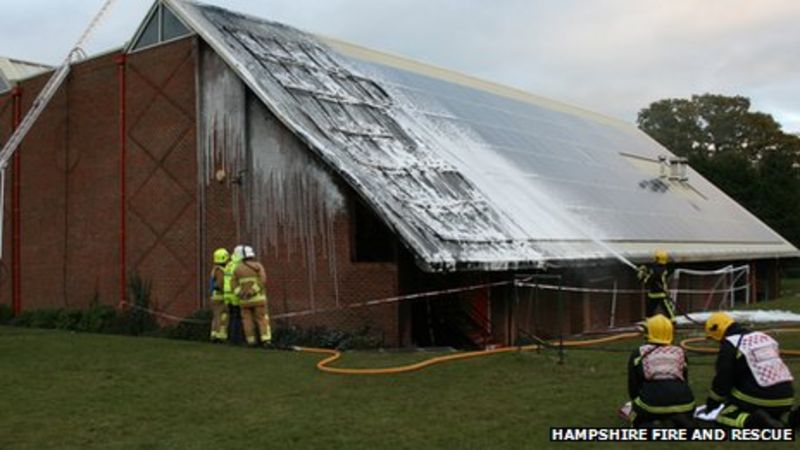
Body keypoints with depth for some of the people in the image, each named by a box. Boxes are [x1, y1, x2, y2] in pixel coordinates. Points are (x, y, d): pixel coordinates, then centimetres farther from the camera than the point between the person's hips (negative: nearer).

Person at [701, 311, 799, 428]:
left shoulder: (729, 346, -5)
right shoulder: (764, 337, 19)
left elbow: (723, 379, -5)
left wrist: (712, 402, 11)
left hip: (758, 397, -7)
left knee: (724, 416, 7)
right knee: (772, 413, 34)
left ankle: (754, 420, -20)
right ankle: (791, 417, 3)